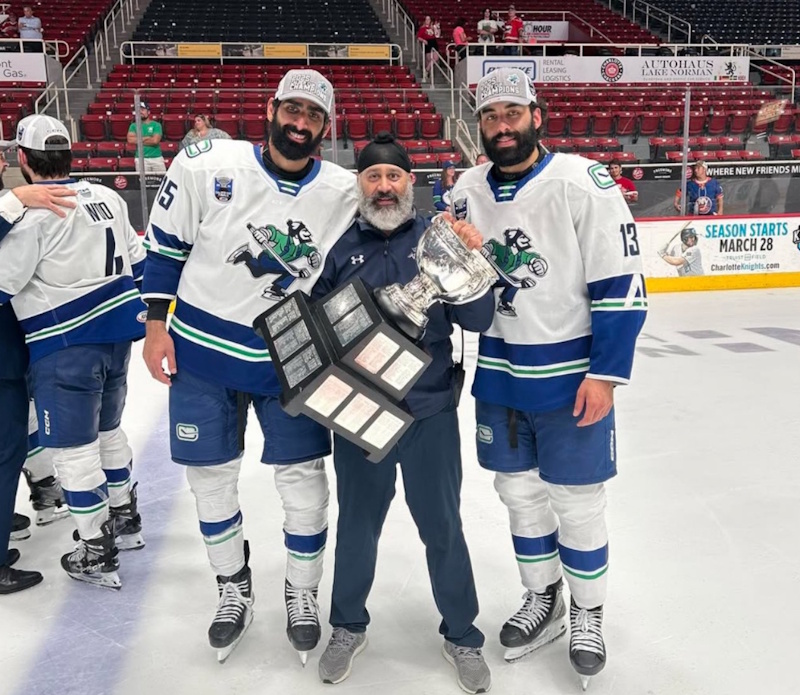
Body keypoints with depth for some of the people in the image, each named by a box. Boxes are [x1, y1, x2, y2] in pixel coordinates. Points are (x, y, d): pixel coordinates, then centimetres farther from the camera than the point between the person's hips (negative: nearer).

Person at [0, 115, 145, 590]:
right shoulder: (107, 198, 6)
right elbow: (137, 263, 13)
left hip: (65, 346, -8)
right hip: (116, 335, 8)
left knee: (74, 448, 3)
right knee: (107, 430, 23)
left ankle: (97, 555, 11)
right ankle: (125, 520, 37)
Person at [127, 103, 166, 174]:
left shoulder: (156, 125, 4)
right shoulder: (134, 125, 9)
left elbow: (155, 140, -10)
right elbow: (130, 140, -6)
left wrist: (139, 140, -2)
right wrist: (147, 138, -8)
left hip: (157, 158, 0)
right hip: (141, 159, 0)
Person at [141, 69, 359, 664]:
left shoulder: (344, 193, -7)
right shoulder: (208, 166, -11)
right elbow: (166, 242, -1)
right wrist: (157, 324, -2)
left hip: (289, 362, 1)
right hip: (200, 352, 0)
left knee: (305, 483, 4)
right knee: (211, 480, 10)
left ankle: (302, 596, 28)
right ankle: (235, 593, 33)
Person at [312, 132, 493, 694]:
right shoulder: (340, 247, 0)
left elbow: (476, 321, -7)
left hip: (430, 411, -1)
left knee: (442, 527, 11)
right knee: (357, 525, 16)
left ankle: (462, 635, 32)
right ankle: (349, 628, 38)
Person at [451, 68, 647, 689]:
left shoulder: (582, 183, -14)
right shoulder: (467, 191, 2)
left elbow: (621, 284, -14)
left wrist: (606, 373, -16)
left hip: (571, 375, -5)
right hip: (498, 373, 5)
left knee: (575, 500, 6)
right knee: (519, 492, 15)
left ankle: (588, 614, 29)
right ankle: (542, 602, 36)